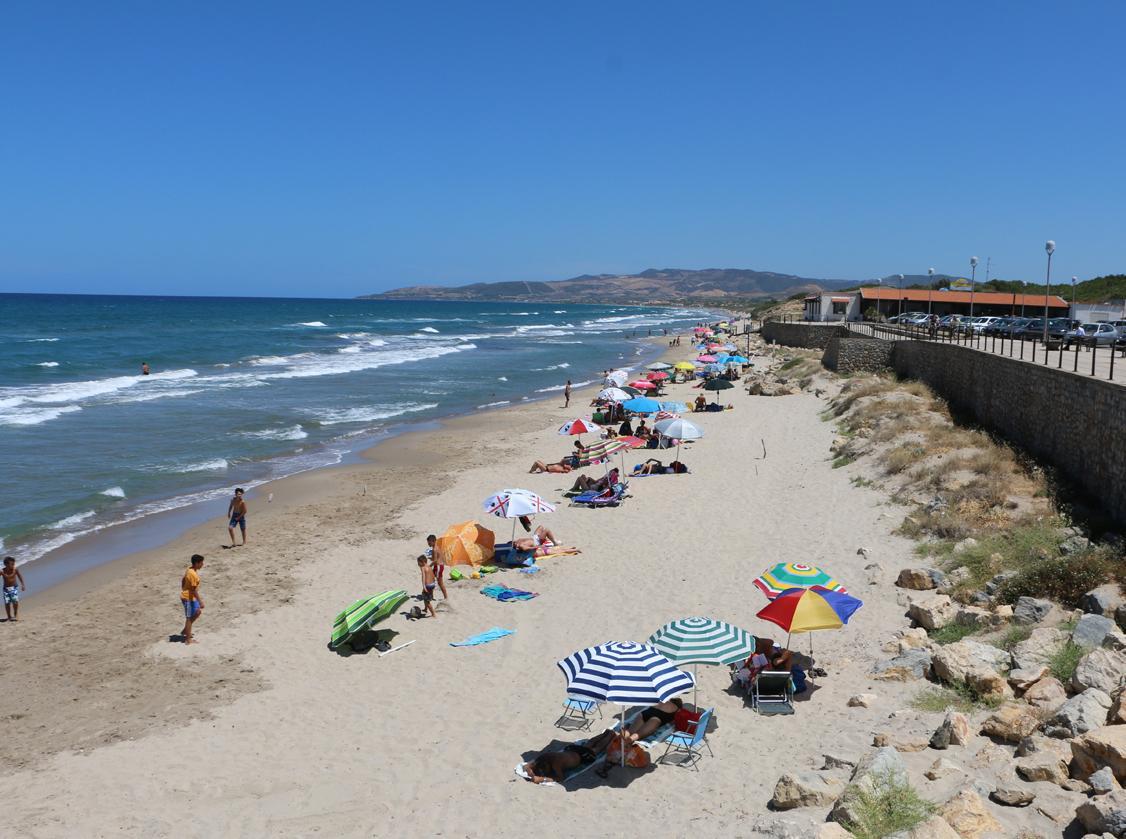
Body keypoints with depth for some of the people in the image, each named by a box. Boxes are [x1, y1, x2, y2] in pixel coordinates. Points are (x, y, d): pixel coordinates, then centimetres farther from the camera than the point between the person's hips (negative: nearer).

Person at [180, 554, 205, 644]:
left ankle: (184, 632, 26)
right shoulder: (193, 574, -26)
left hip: (186, 596, 10)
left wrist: (183, 592, 26)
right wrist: (200, 601, -21)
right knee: (189, 618, 0)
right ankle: (188, 640, 10)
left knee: (198, 612, 21)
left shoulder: (189, 570, 4)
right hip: (188, 598, -10)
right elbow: (194, 590, -25)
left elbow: (183, 581, 16)